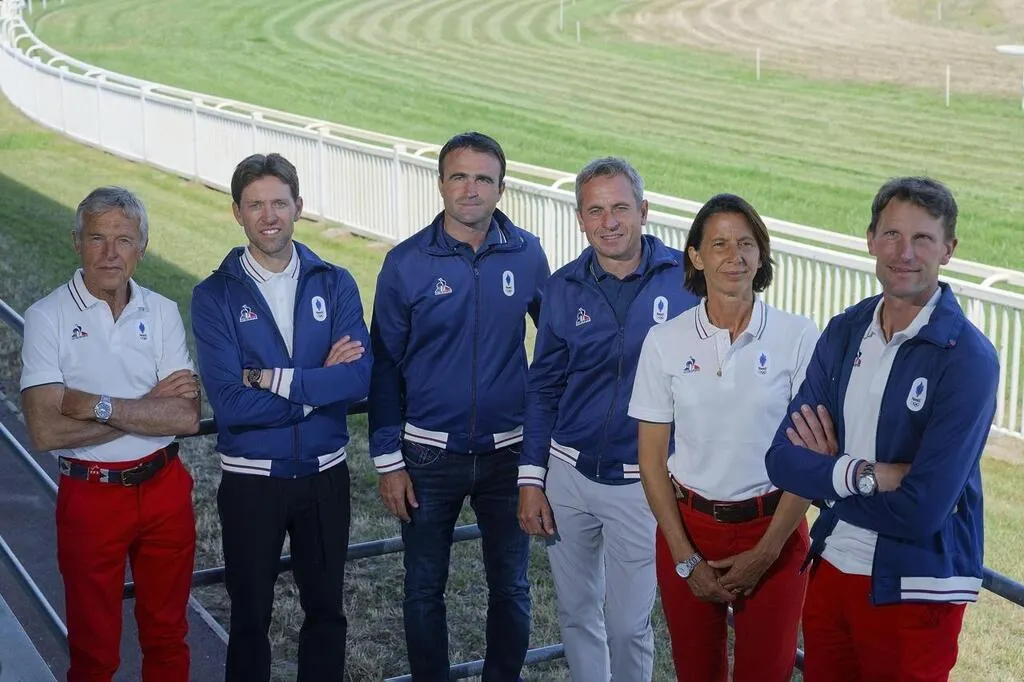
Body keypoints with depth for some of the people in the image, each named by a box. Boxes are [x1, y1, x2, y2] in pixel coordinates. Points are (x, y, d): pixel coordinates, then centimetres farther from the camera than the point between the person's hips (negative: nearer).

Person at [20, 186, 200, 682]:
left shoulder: (162, 312, 0)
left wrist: (96, 406, -19)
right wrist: (148, 406, -15)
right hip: (90, 496, -2)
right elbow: (45, 430, -19)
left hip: (164, 489, 3)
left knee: (167, 635, 17)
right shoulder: (47, 317, -9)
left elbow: (187, 417, -11)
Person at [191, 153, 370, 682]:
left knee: (326, 609, 16)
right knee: (250, 616, 14)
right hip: (251, 479, -2)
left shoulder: (334, 284, -2)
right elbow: (229, 404, -19)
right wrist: (319, 383, -16)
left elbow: (358, 377, -15)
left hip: (325, 474, 2)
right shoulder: (215, 296, -8)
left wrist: (275, 380, -20)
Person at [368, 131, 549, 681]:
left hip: (507, 450, 1)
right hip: (429, 455, -1)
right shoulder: (406, 263, -8)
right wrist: (388, 461, -4)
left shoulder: (526, 254, -4)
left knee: (510, 587, 13)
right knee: (424, 589, 12)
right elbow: (384, 366, -3)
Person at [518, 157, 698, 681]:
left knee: (627, 623, 6)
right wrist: (531, 480, 2)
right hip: (569, 475, 3)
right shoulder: (564, 288, -1)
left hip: (642, 481, -3)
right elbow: (543, 388, 6)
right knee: (575, 611, 16)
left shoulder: (684, 279, -10)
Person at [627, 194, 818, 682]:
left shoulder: (798, 337, -8)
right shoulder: (665, 340, -4)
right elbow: (651, 459, 0)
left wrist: (765, 553, -9)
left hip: (772, 528, -1)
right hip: (686, 526, 1)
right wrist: (685, 560, -5)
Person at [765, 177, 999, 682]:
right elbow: (783, 460, -5)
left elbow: (922, 508, -23)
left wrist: (829, 472, -10)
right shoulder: (843, 332, 1)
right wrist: (864, 474, -20)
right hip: (831, 568, 5)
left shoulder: (969, 360, -17)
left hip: (913, 593, -5)